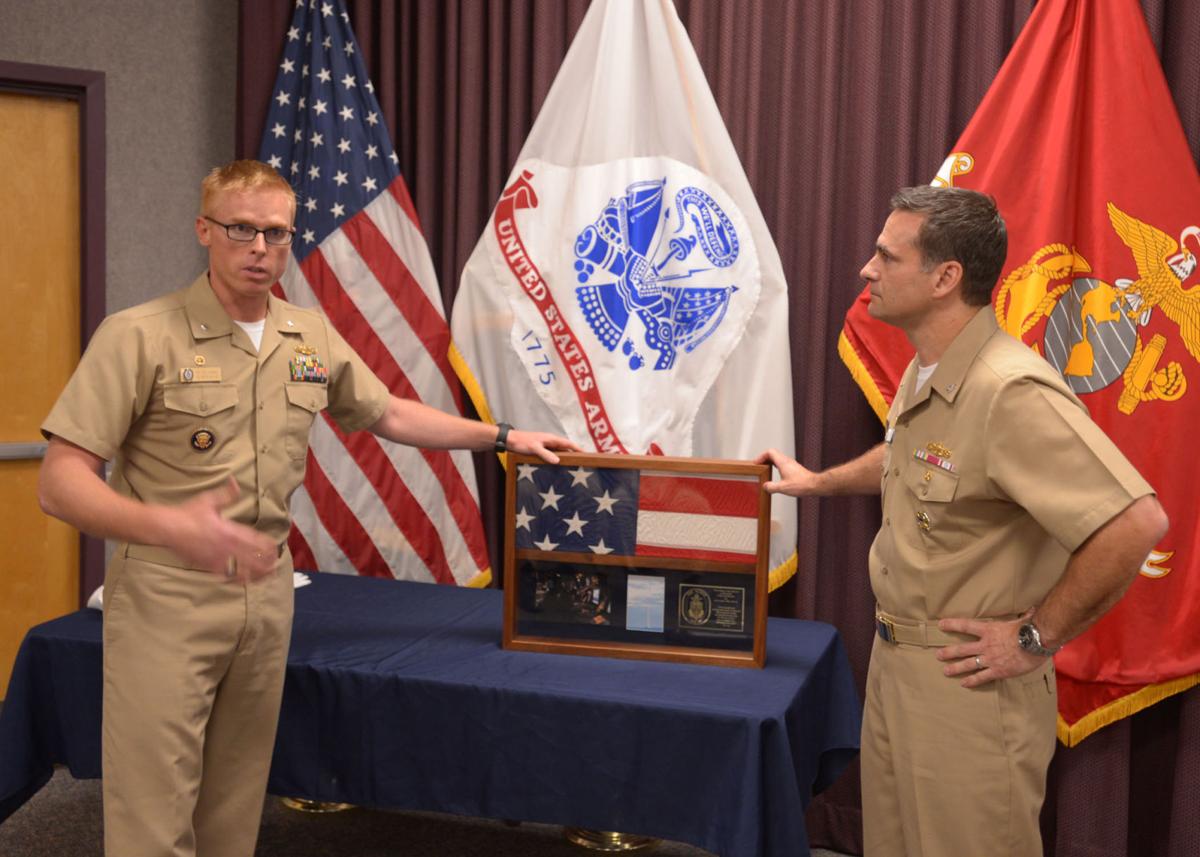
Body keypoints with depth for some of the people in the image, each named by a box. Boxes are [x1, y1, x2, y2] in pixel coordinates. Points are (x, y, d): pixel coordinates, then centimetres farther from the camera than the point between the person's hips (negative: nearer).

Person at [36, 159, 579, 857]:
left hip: (268, 586, 5)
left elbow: (389, 414, 23)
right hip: (165, 596, -5)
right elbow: (61, 482, -15)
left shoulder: (313, 337, 8)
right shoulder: (139, 337, -10)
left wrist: (503, 437, 23)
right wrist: (168, 526, -32)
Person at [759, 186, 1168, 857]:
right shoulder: (925, 373, 6)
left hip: (968, 683, -9)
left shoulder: (1012, 390, -26)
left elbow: (1138, 523, -32)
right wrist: (820, 482, 29)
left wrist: (1035, 639, -23)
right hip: (896, 662, 9)